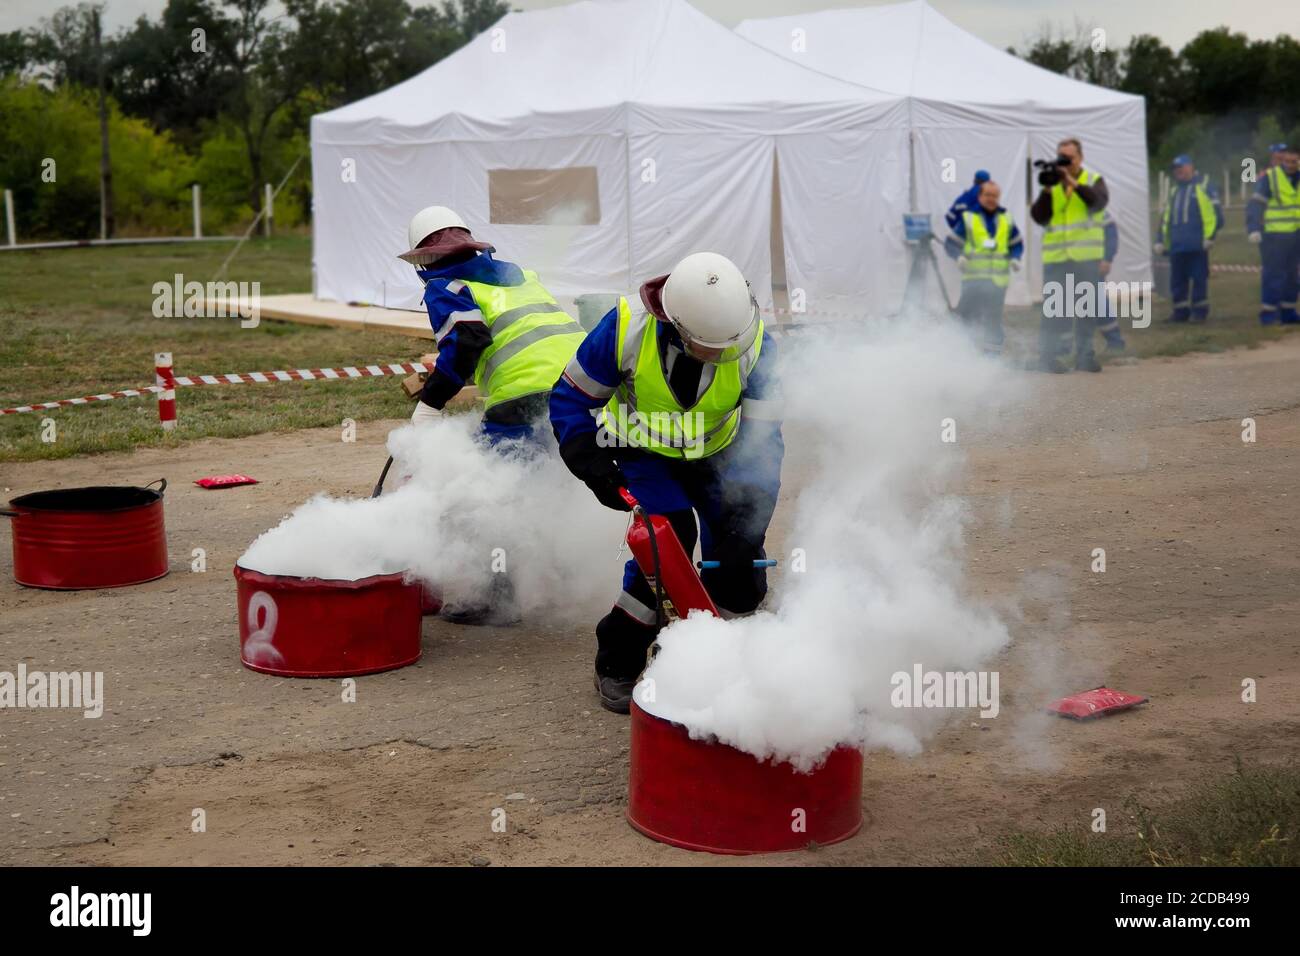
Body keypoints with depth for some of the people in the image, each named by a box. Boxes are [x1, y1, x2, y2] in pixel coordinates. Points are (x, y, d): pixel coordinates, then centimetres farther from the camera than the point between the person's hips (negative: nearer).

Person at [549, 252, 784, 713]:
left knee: (736, 560, -6)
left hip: (715, 452, 3)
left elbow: (762, 437, -22)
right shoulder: (627, 329, -32)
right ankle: (616, 665, -6)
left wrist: (747, 523, -30)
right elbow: (570, 398, -16)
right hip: (642, 452, -2)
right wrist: (594, 466, -26)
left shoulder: (754, 345, -27)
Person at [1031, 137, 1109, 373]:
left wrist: (1073, 183, -23)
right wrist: (1047, 190, -13)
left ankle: (1085, 355, 12)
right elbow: (1039, 217, 0)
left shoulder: (1093, 180, 6)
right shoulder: (1051, 184, 10)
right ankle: (1049, 356, -2)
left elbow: (1099, 201, -15)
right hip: (1056, 256, 0)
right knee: (1054, 308, -3)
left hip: (1086, 256, 0)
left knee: (1087, 308, 5)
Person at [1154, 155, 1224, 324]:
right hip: (1176, 245, 6)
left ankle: (1199, 311, 5)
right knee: (1177, 279, 6)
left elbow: (1215, 211, -4)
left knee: (1199, 278, -2)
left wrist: (1210, 236, -10)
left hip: (1197, 245, -6)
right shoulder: (1174, 189, 21)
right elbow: (1165, 217, 23)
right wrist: (1161, 240, 16)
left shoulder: (1203, 185, 2)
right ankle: (1180, 312, 13)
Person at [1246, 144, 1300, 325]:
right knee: (1273, 274, -8)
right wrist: (1253, 229, -22)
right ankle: (1268, 312, -2)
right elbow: (1255, 205, -14)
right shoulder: (1269, 178, -8)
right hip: (1274, 236, -6)